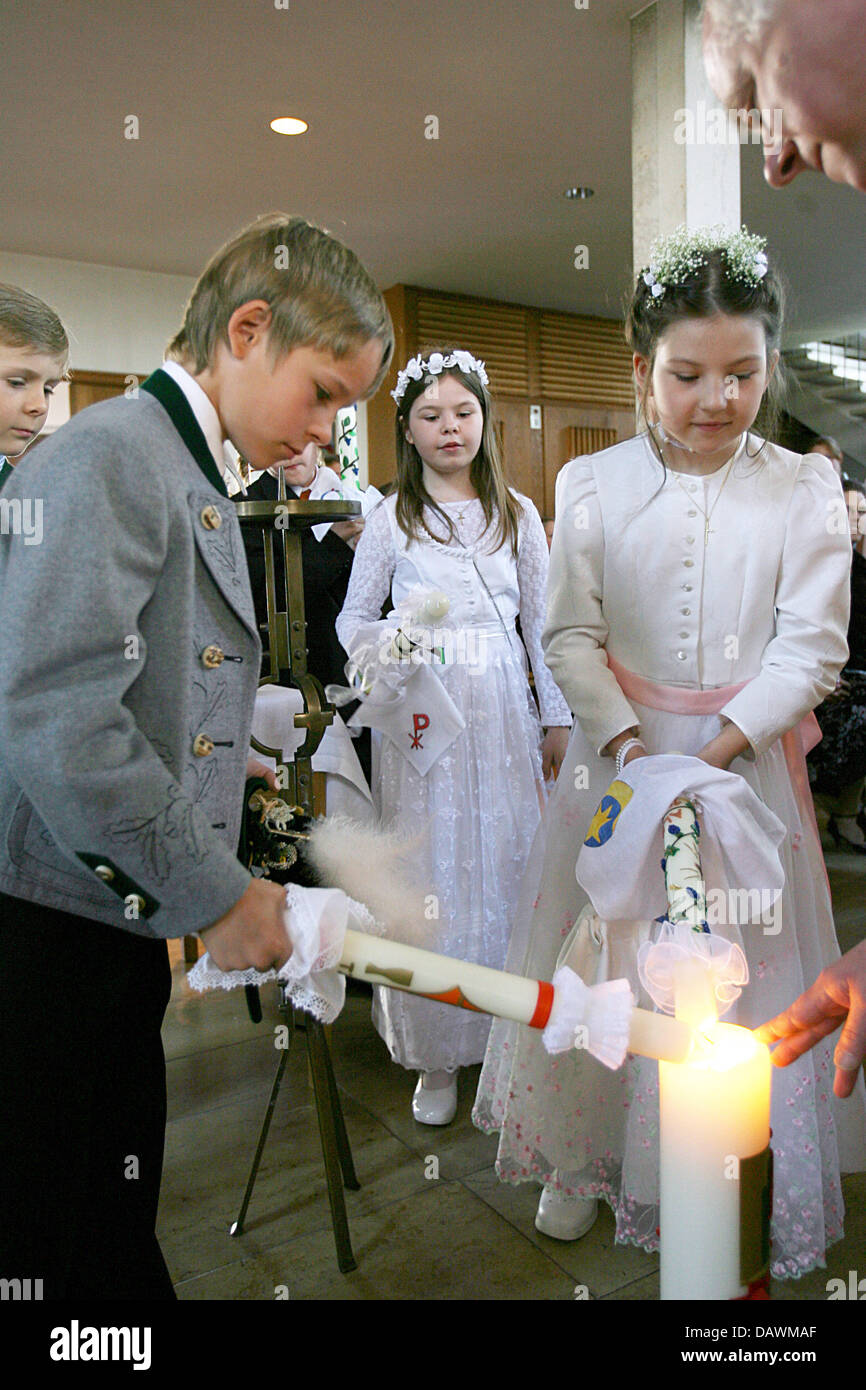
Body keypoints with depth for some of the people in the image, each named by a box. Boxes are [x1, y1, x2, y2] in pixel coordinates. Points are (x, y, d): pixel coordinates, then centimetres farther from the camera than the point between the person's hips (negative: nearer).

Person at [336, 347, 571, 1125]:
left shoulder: (518, 514, 9)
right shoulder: (391, 520, 4)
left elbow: (543, 623, 11)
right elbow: (353, 619, 8)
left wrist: (558, 717, 8)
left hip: (504, 712, 2)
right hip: (422, 717, -1)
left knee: (510, 864, 5)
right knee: (430, 874, 3)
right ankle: (436, 1055, 18)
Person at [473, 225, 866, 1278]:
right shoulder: (591, 484, -1)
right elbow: (572, 638, -4)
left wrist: (712, 752, -18)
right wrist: (632, 746, -17)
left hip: (747, 757, 0)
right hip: (617, 749, 1)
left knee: (742, 971, 8)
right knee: (601, 960, 11)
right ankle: (584, 1160, 34)